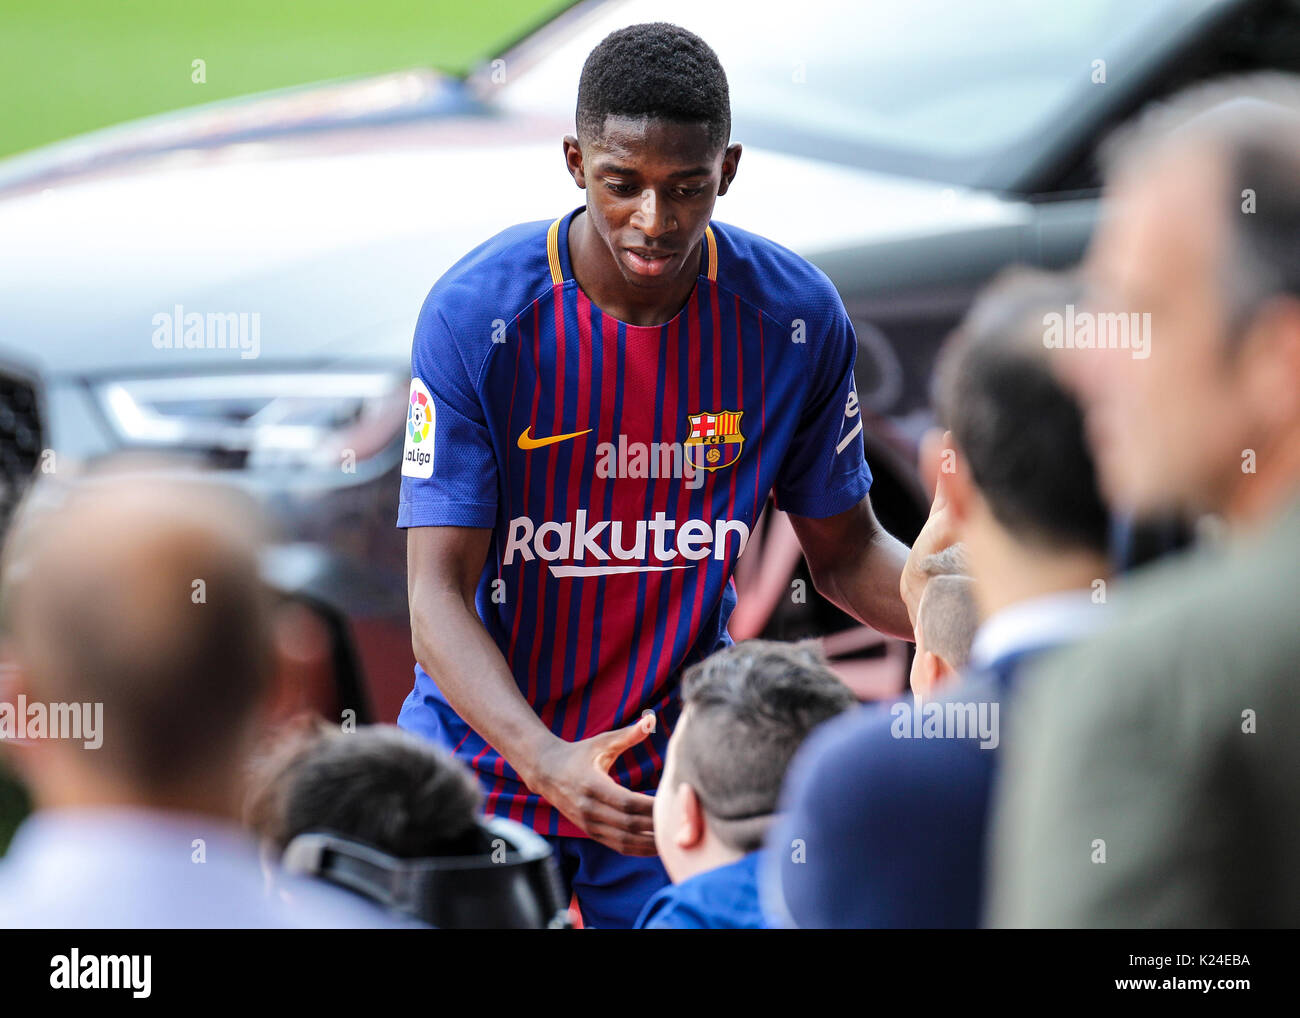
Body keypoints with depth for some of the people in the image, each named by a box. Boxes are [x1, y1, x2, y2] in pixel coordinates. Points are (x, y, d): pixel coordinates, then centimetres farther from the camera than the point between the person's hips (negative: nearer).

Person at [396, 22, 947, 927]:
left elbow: (845, 551, 3)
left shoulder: (797, 318, -10)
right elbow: (438, 590, -21)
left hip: (675, 776, 2)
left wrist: (927, 598, -21)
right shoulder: (475, 315, -18)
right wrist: (546, 760, -37)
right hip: (486, 753, -1)